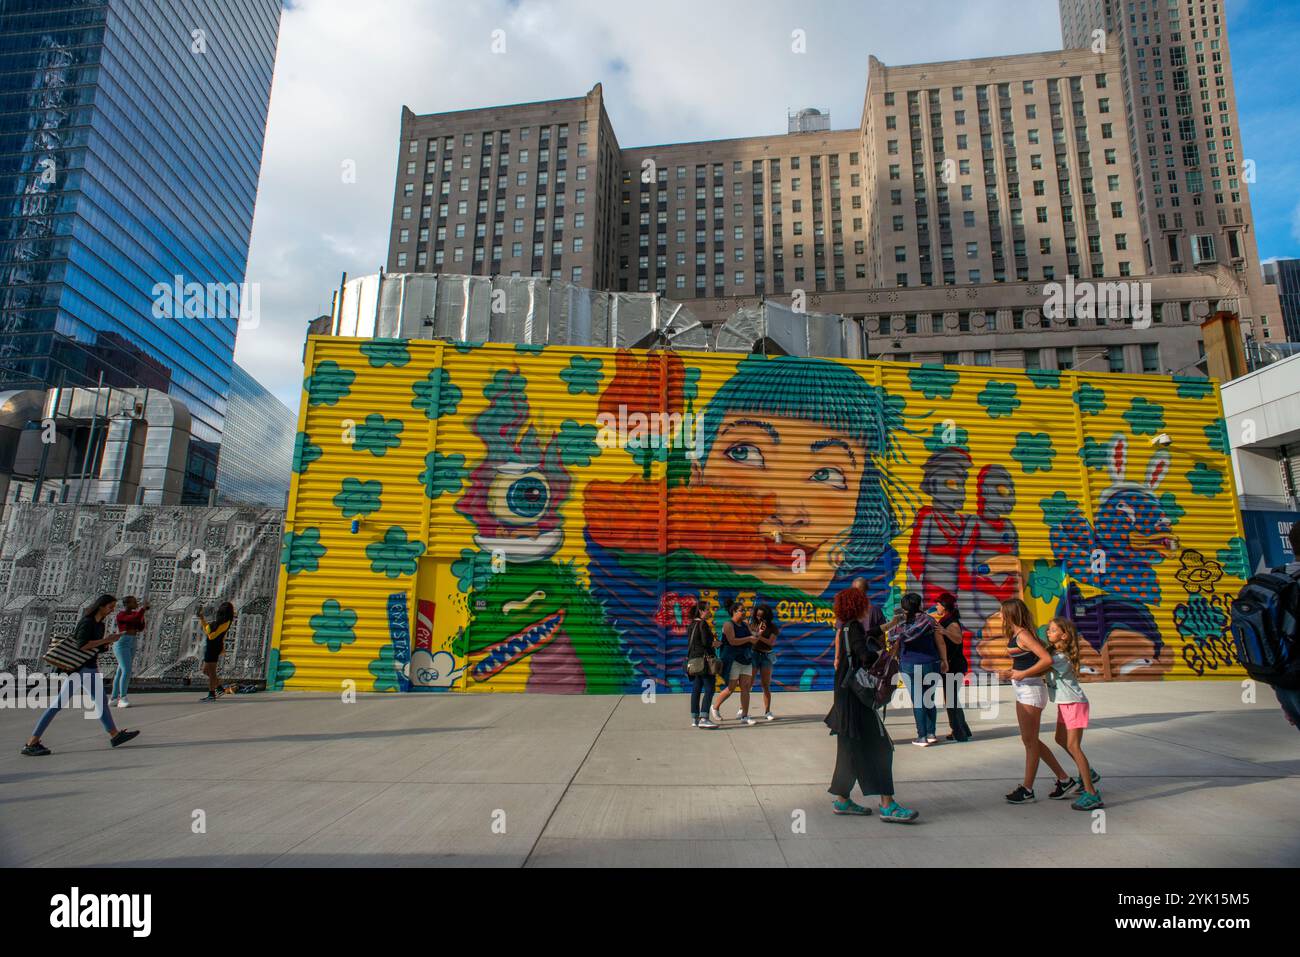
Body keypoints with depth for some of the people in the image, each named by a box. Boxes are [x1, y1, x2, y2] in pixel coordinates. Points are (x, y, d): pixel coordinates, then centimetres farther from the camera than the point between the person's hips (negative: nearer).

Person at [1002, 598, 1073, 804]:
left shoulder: (1023, 635, -17)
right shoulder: (1015, 635, 10)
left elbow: (1047, 659, -23)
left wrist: (1023, 674, -20)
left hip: (1031, 691, -10)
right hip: (1023, 691, 10)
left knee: (1030, 741, 0)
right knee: (1030, 740, 16)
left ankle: (1027, 791, 10)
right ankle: (1064, 778, 26)